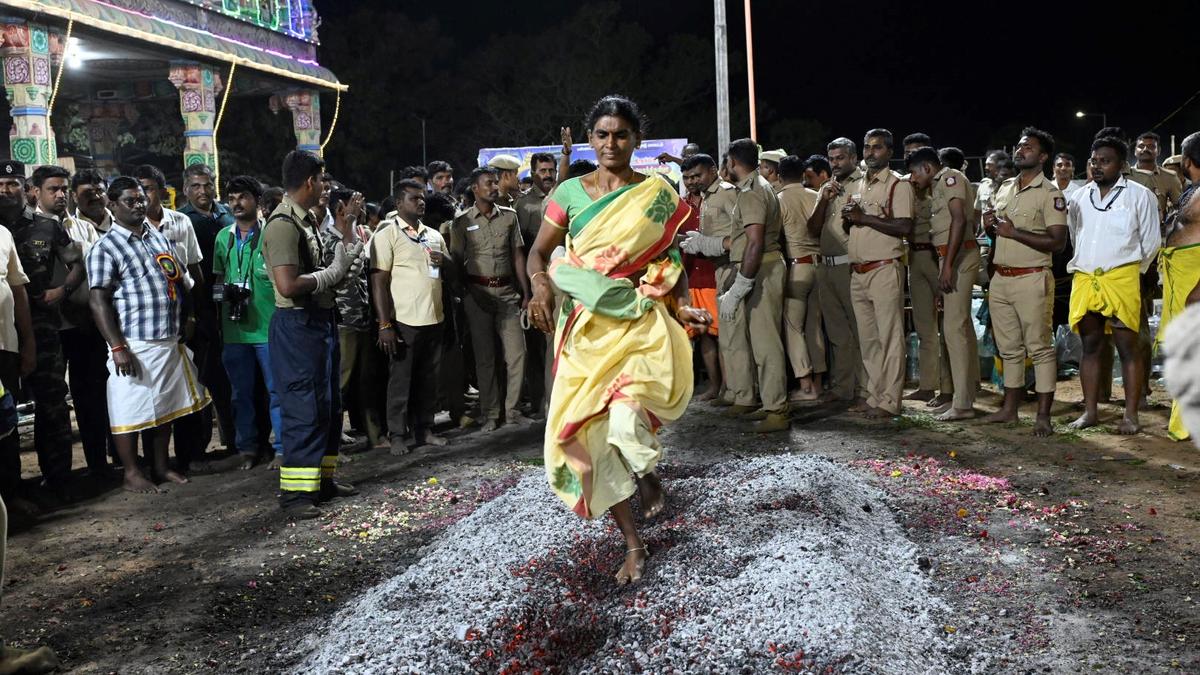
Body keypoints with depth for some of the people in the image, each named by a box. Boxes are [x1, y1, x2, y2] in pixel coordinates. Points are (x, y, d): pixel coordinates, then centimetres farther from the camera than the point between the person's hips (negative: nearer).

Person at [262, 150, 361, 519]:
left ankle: (322, 479, 28)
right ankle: (294, 492, 3)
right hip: (298, 325, -10)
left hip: (321, 320, 10)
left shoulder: (308, 219, 13)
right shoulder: (283, 224, -18)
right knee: (304, 410, -6)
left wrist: (342, 262, 5)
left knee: (328, 405, 17)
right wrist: (333, 272, -16)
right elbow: (288, 285, -28)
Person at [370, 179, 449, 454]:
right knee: (400, 379, 2)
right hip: (403, 321, -6)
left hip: (433, 318, 6)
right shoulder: (387, 235, -4)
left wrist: (444, 260, -2)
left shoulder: (434, 235, 15)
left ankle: (424, 428, 22)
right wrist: (385, 325, -15)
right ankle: (398, 434, 11)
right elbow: (379, 281, -9)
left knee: (428, 378, 11)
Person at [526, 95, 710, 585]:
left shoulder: (658, 194, 4)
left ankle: (647, 471, 13)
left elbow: (671, 262, 8)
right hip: (585, 328, 3)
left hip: (640, 322, -2)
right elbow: (538, 252, 9)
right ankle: (633, 544, 19)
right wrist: (540, 285, -12)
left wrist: (684, 308, -9)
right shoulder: (571, 192, 6)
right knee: (590, 433, 2)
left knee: (627, 420, -26)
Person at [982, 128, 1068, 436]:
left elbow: (1057, 241, -15)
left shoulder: (1050, 193, -7)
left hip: (1031, 279, -7)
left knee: (1039, 347, -3)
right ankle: (1010, 407, 22)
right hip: (1000, 278, 7)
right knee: (1008, 347, 13)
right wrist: (989, 225, 1)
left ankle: (1043, 415, 2)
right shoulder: (1004, 187, 15)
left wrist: (1014, 232, -19)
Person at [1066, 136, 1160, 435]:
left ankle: (1131, 415, 1)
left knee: (1127, 346, -4)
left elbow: (1151, 241, 6)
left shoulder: (1139, 196, 3)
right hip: (1084, 279, 4)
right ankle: (1090, 412, 14)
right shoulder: (1080, 196, 13)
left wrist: (1133, 269, 9)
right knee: (1090, 345, 7)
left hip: (1121, 278, -4)